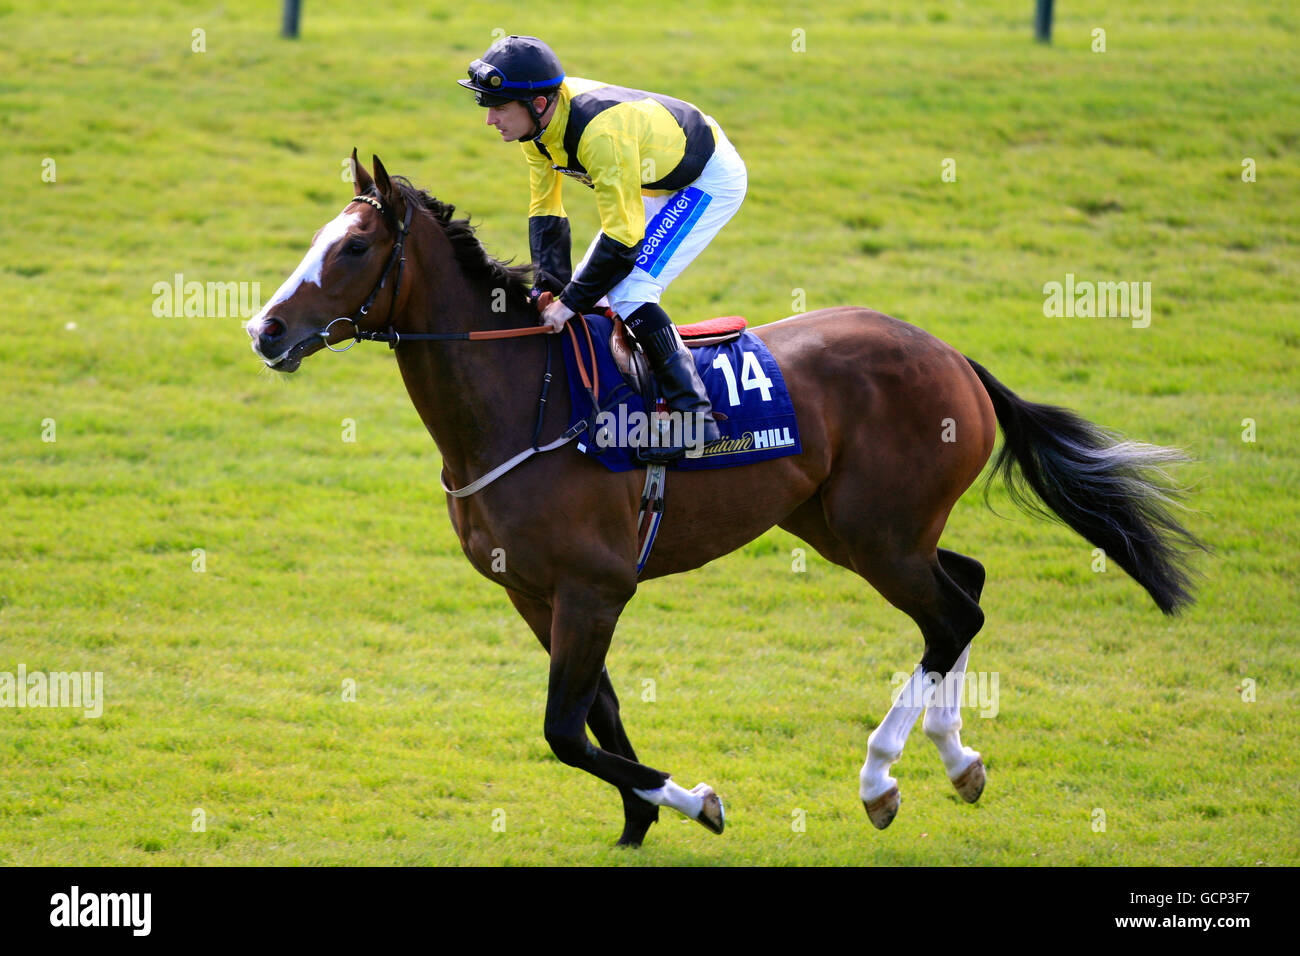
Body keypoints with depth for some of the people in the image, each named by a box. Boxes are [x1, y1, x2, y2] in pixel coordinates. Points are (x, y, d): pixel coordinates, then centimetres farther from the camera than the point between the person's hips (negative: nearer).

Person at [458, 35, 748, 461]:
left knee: (628, 293, -21)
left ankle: (695, 415, -18)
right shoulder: (538, 124, -12)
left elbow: (623, 239, -33)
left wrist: (572, 303, -27)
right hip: (660, 182, 9)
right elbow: (545, 213, -1)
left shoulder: (601, 133, -38)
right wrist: (553, 291, -10)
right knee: (589, 285, 9)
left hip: (713, 181, -9)